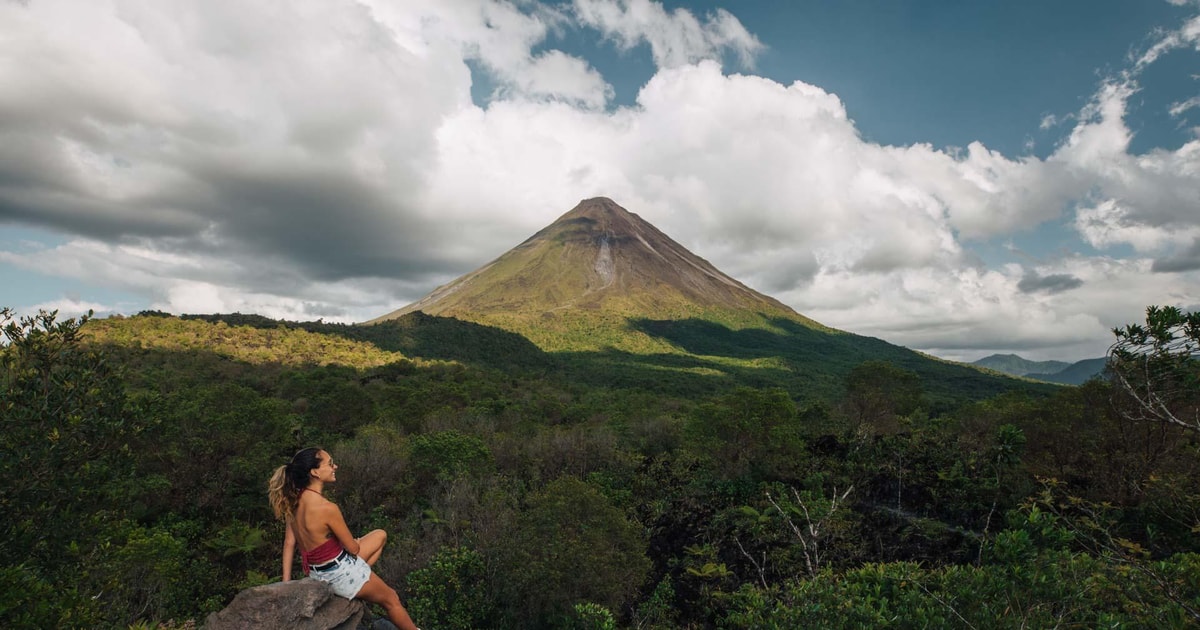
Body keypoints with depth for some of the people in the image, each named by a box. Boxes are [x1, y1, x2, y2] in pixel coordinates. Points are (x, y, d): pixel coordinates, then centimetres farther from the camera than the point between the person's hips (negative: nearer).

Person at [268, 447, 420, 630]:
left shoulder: (294, 499, -8)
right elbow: (353, 548, -18)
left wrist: (286, 582, 9)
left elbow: (289, 542, 1)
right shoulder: (327, 508, -31)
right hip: (341, 572, -7)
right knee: (391, 599, 17)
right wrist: (356, 542, 6)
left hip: (317, 572, 8)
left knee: (380, 535, 23)